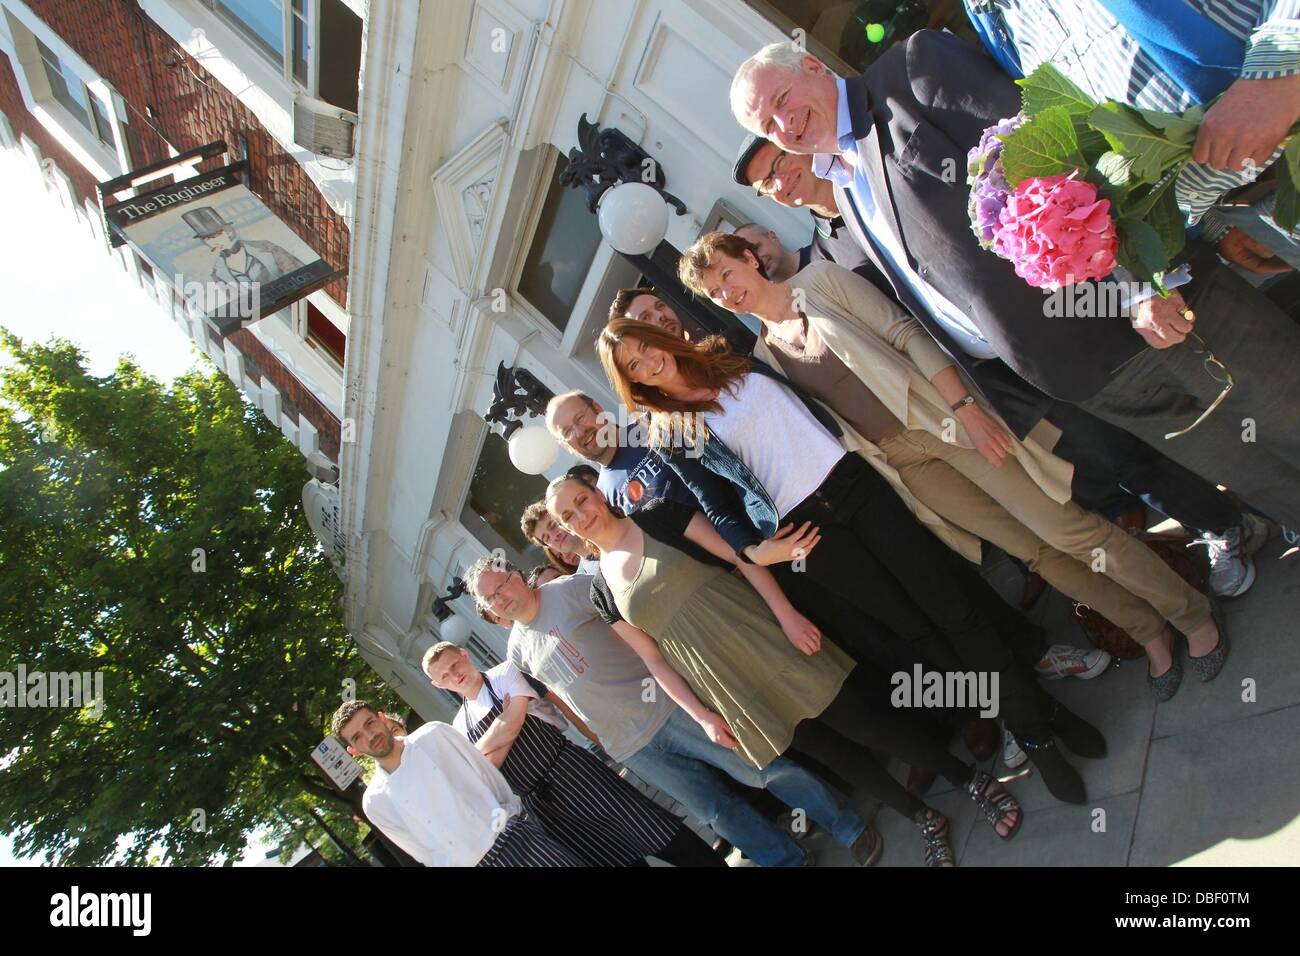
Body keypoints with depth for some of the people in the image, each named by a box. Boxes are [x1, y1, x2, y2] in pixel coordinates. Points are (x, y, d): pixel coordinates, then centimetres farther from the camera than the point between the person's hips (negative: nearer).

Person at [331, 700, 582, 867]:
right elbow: (429, 855, 10)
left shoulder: (433, 735, 4)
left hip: (513, 834, 1)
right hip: (477, 863, -1)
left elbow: (488, 775, 8)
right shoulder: (374, 802, 4)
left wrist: (515, 819, 8)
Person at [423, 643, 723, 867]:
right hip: (538, 802, 4)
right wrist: (503, 733, -10)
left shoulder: (504, 673, 1)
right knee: (613, 859, 4)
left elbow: (513, 722, -13)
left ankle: (711, 862, 0)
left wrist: (478, 750, 0)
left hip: (570, 770, -4)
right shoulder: (459, 727, 14)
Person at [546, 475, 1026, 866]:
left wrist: (785, 612, -18)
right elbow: (654, 658, 8)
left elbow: (738, 553, -9)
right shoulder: (601, 589, 5)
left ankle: (974, 781, 20)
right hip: (731, 691, 3)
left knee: (869, 723, -2)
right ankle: (925, 819, 32)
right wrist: (701, 714, 3)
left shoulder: (659, 516, -4)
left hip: (765, 642, -3)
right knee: (839, 754, 10)